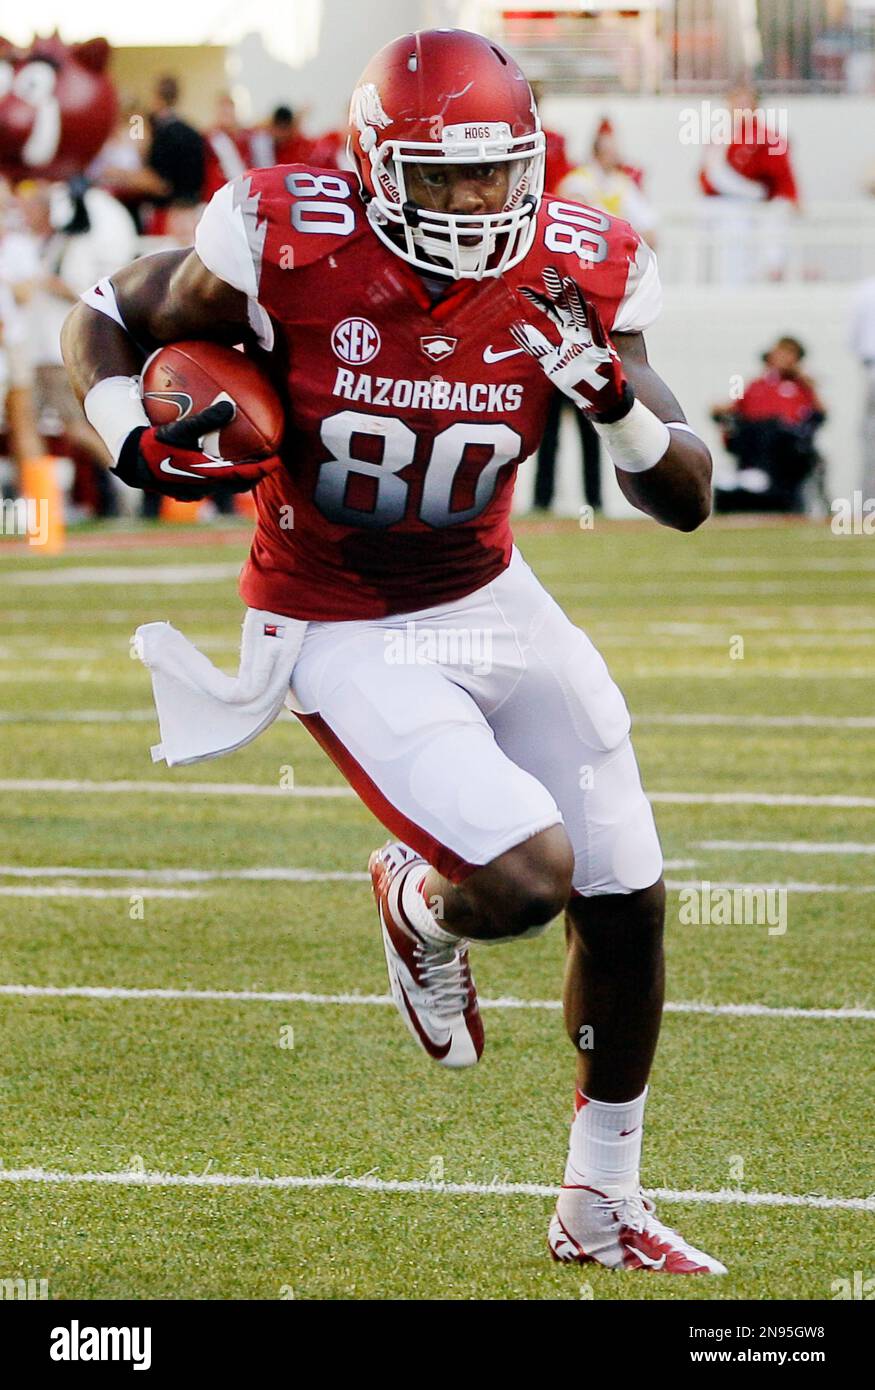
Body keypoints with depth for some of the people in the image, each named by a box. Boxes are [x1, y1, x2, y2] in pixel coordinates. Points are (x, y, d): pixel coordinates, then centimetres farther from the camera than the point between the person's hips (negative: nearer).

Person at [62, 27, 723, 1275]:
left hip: (493, 603, 5)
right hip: (348, 639, -5)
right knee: (526, 879, -23)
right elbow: (105, 322, -4)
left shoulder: (574, 278, -12)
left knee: (627, 902, 9)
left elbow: (689, 501, -8)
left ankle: (602, 1207, 30)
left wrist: (616, 400, -28)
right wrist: (139, 441, -24)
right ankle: (422, 908, 17)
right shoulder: (290, 250, -22)